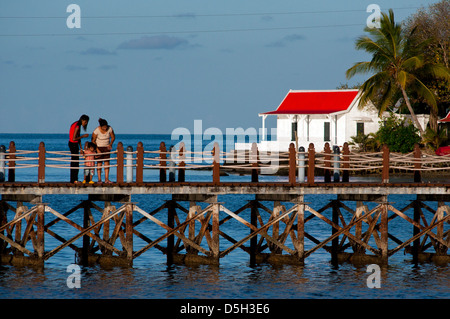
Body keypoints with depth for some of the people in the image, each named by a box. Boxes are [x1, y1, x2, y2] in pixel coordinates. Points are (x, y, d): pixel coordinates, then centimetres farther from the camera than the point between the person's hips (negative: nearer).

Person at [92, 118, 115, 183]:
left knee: (107, 162, -4)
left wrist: (110, 144, -16)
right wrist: (97, 150, -17)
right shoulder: (97, 130, -22)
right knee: (99, 163, -6)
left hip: (106, 147, 3)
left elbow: (113, 137, 1)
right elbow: (93, 141, -12)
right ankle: (99, 179, -4)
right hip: (99, 147, -3)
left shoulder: (109, 129, -15)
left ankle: (106, 179, -4)